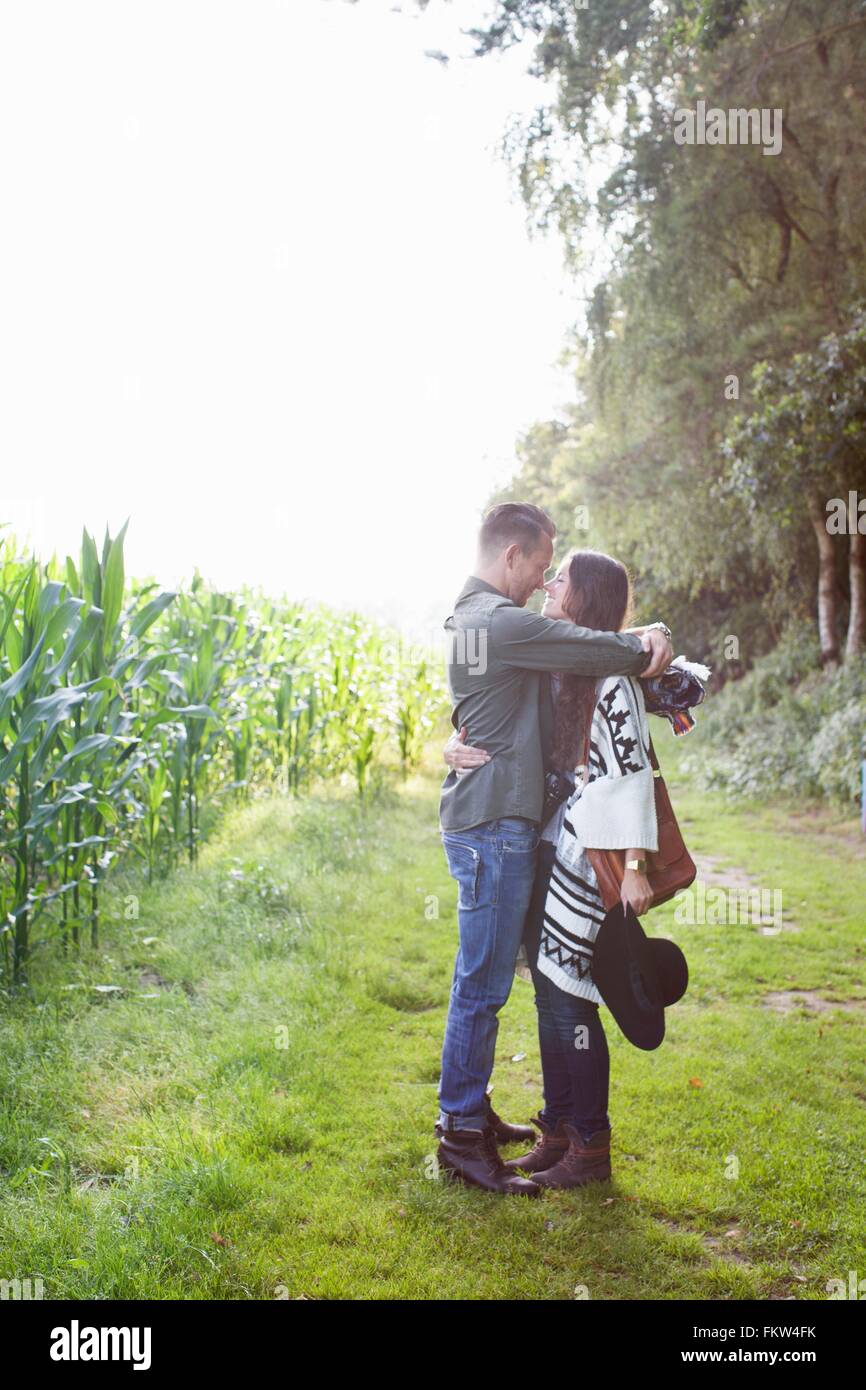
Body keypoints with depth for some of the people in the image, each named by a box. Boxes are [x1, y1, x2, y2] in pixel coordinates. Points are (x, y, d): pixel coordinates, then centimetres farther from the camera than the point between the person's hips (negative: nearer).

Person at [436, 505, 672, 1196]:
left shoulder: (470, 617, 17)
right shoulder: (504, 622, -17)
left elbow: (579, 646, 16)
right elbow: (604, 652, -19)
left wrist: (645, 637, 1)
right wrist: (651, 644, 2)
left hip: (486, 820, 11)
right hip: (495, 824, -11)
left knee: (484, 978, 18)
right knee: (482, 985, -3)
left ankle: (471, 1109, 30)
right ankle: (462, 1136, 6)